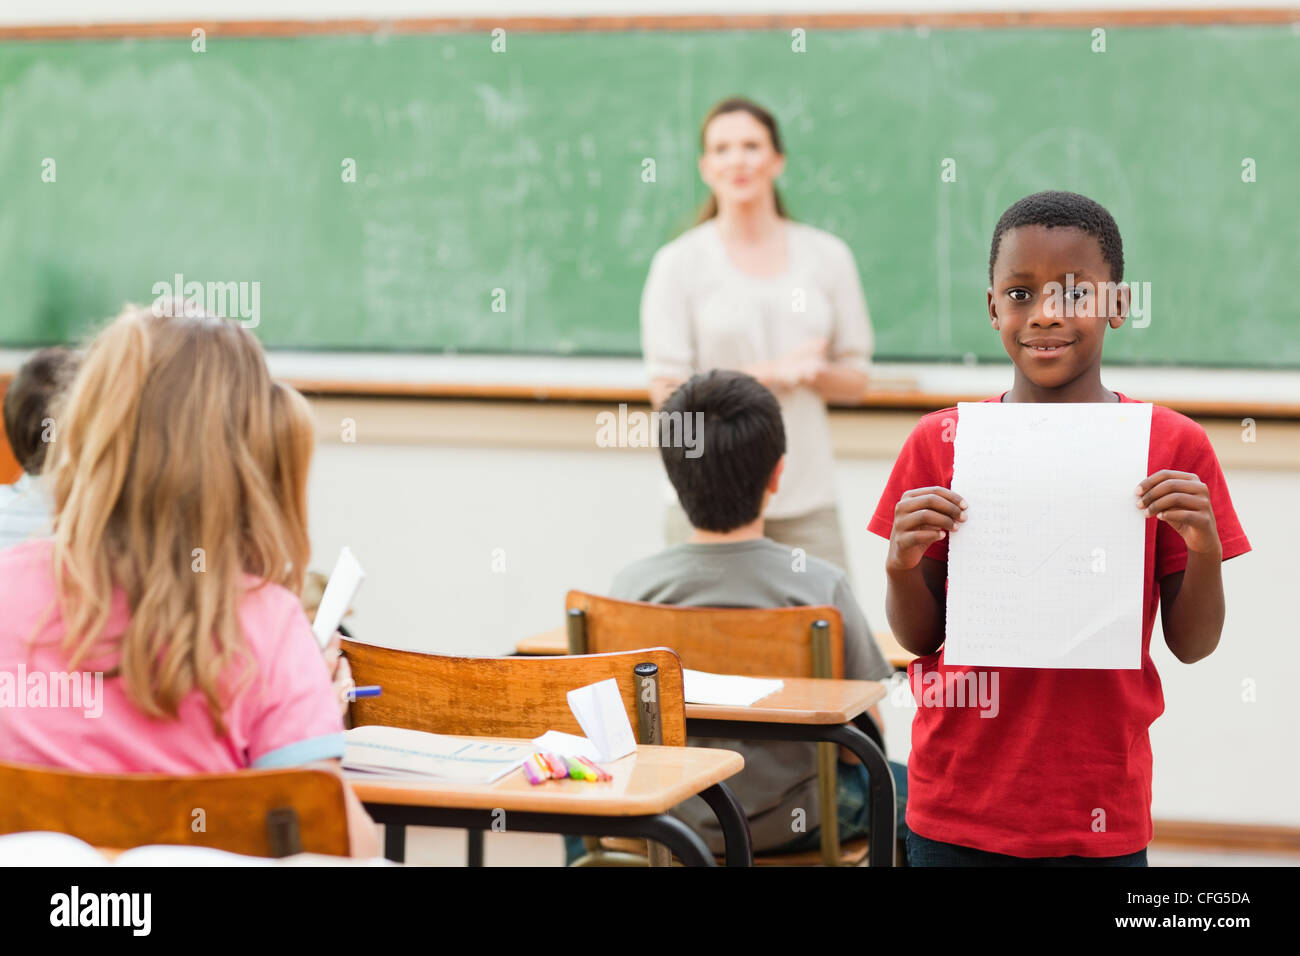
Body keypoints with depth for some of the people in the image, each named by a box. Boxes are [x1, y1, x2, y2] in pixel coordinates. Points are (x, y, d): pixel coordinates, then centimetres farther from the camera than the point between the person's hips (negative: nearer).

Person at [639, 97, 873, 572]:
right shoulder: (679, 264, 2)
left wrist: (813, 373, -10)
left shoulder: (828, 257, 10)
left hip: (807, 500, 2)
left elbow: (855, 381, 12)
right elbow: (666, 390, -4)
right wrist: (769, 373, -11)